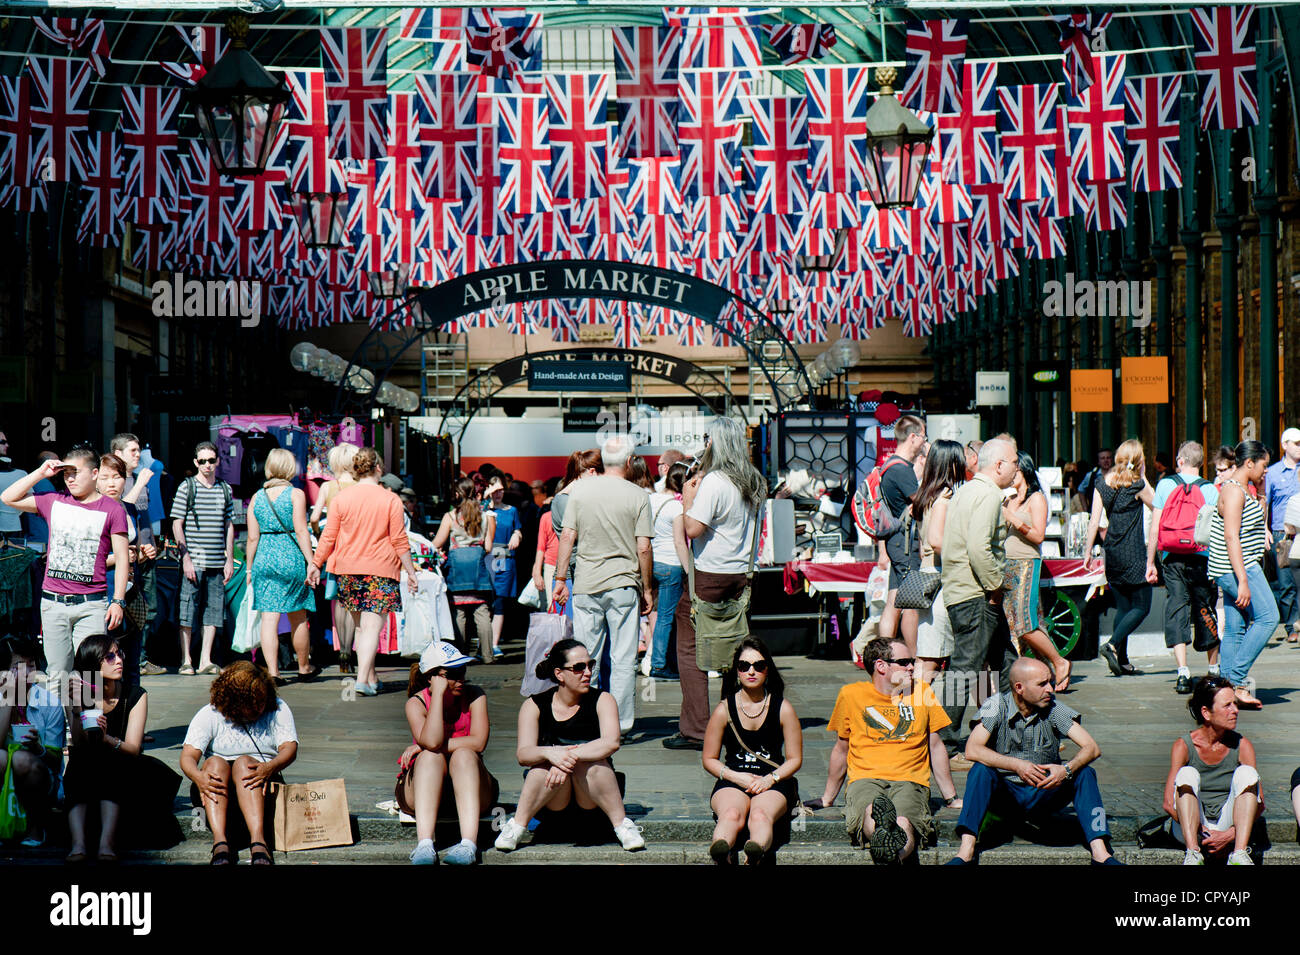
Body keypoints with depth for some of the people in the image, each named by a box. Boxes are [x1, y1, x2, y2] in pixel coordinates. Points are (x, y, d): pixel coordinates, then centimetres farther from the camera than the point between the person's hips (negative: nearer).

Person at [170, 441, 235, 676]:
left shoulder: (225, 489, 11)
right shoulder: (187, 487, -1)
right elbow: (177, 526, -3)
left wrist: (230, 559, 9)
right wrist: (186, 559, -10)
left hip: (217, 563, 4)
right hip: (193, 560, -4)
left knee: (214, 610, 5)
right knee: (188, 611, -2)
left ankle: (205, 660, 12)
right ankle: (186, 661, 4)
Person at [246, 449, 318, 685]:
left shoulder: (257, 497, 6)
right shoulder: (296, 494, -4)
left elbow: (252, 537, 6)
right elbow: (301, 531, -10)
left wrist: (249, 568, 14)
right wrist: (310, 562, -8)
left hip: (263, 559, 3)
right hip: (291, 559, -2)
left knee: (269, 618, 0)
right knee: (298, 618, 11)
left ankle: (272, 671, -7)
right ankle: (304, 668, 23)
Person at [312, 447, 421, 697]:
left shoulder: (341, 498, 2)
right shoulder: (390, 500, -5)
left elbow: (328, 537, 4)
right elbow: (400, 541, -3)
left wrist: (315, 564, 15)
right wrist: (411, 572, 4)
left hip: (349, 569, 3)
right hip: (381, 571, -3)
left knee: (361, 627, 15)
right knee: (372, 627, -4)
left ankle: (372, 678, 20)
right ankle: (363, 679, -15)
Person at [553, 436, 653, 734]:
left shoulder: (580, 490, 1)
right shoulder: (638, 495, -6)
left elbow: (567, 536, 1)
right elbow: (643, 548, -8)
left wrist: (560, 579, 9)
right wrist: (647, 589, 2)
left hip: (586, 586, 3)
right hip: (624, 586, -2)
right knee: (623, 661, 3)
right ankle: (621, 724, 4)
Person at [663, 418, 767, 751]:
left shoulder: (713, 482, -15)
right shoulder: (753, 482, 8)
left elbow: (692, 529, -20)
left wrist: (688, 498, -5)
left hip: (709, 576, -7)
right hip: (741, 574, 7)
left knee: (690, 650, 0)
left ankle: (694, 730, -2)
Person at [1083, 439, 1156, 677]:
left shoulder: (1103, 484, 4)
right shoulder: (1137, 485, -10)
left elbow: (1094, 521, 3)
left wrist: (1088, 551, 7)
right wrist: (1142, 476, 7)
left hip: (1112, 551, 6)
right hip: (1134, 554, -6)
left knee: (1122, 607, 13)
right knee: (1141, 607, 1)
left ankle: (1122, 661, 11)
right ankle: (1113, 645, -17)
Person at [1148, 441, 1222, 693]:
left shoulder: (1165, 485, 1)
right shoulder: (1211, 490, -1)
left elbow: (1155, 528, 1)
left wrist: (1150, 562, 6)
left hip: (1172, 559, 0)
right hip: (1202, 559, 0)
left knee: (1176, 612, 0)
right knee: (1206, 612, 13)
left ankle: (1183, 673, -9)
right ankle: (1214, 670, 21)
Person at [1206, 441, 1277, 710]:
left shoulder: (1235, 487, 17)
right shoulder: (1234, 491, -15)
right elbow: (1231, 537, -22)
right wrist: (1243, 580, -25)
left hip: (1232, 570, 10)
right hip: (1237, 567, -10)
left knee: (1235, 629, 7)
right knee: (1267, 617, -8)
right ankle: (1237, 678, -7)